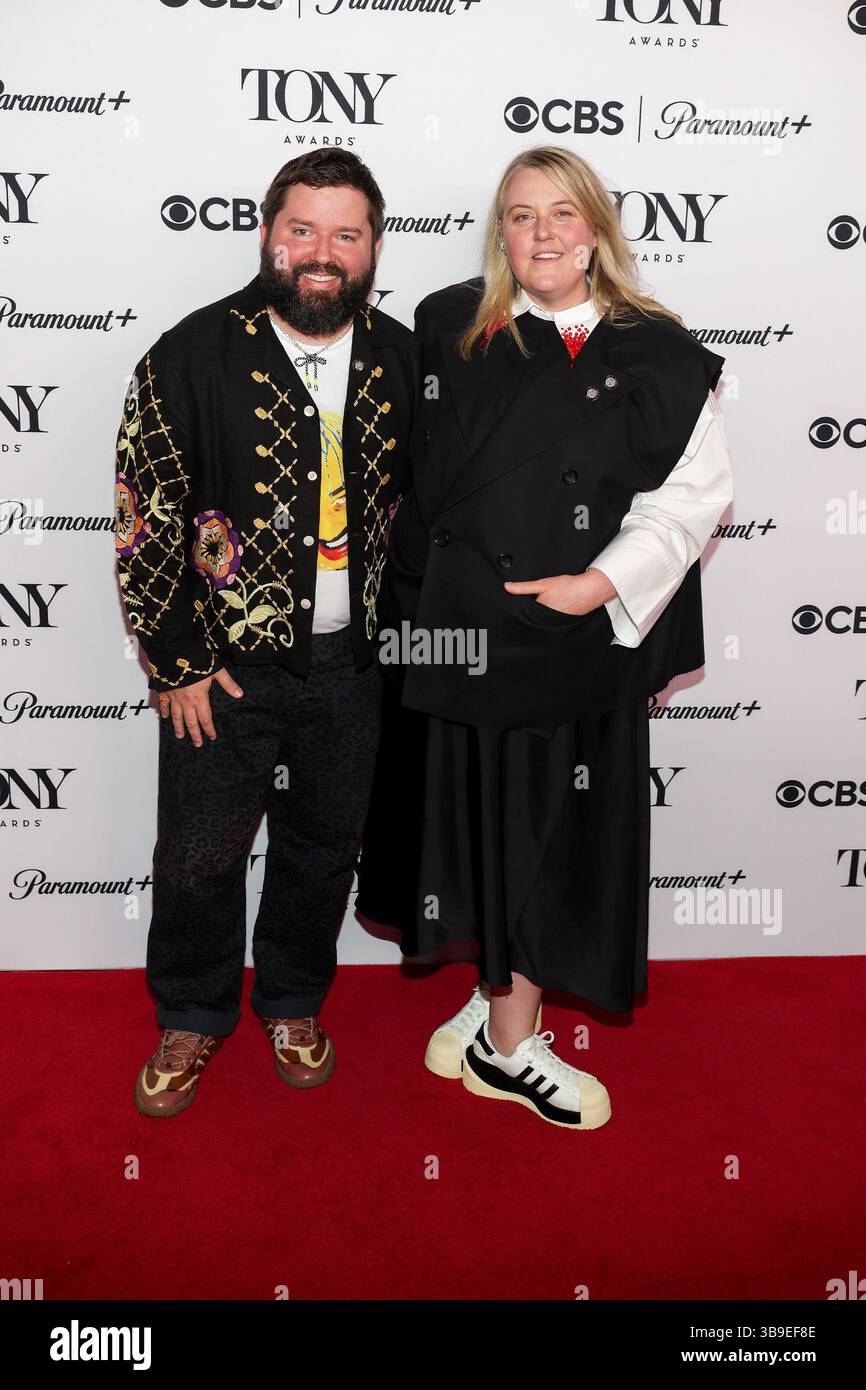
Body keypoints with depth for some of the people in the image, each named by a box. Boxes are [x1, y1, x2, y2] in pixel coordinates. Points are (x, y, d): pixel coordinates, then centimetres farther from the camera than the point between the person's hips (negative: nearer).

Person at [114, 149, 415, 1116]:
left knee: (324, 845, 17)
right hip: (225, 666, -2)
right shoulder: (194, 354, -10)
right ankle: (192, 1018, 36)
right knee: (199, 853, 11)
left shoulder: (400, 358, 1)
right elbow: (145, 516, -9)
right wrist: (178, 663, -11)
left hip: (352, 662, 3)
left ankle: (294, 1001, 41)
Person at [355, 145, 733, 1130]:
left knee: (547, 832, 7)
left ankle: (503, 1034, 26)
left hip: (577, 634, -1)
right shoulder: (445, 328, 5)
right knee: (473, 816, 10)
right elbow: (400, 463, 11)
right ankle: (500, 1011, 29)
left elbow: (697, 489, -5)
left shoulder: (654, 355, -1)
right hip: (457, 624, 1)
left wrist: (600, 583, -15)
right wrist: (423, 581, 5)